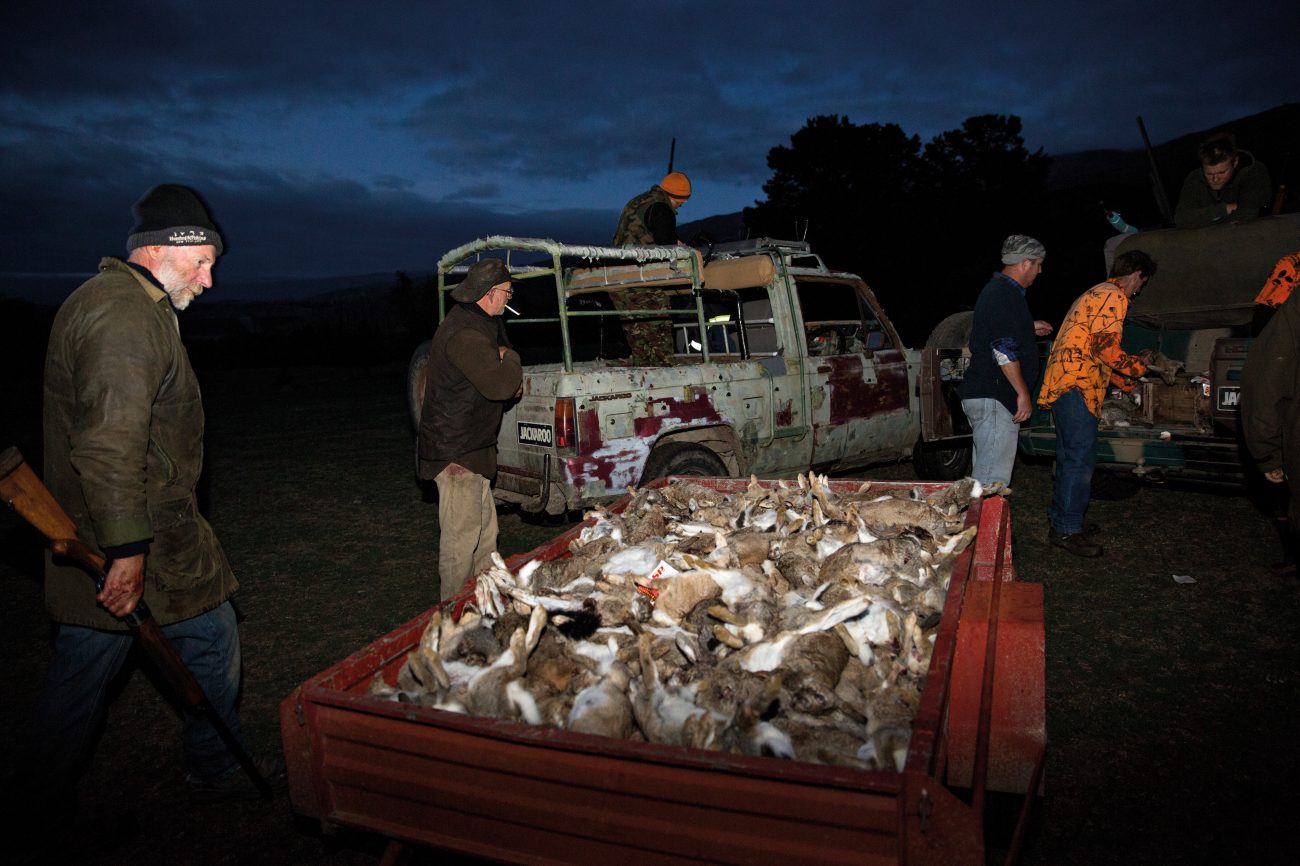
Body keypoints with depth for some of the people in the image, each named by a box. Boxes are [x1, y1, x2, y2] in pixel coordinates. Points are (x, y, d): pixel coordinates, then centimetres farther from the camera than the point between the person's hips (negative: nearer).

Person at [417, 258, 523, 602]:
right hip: (456, 451, -11)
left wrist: (507, 374, 6)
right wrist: (511, 358, -10)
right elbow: (500, 385, -31)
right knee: (461, 532, -2)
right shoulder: (464, 335, -23)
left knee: (484, 524, 19)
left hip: (470, 445, 11)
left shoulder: (476, 323, 11)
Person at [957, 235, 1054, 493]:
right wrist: (1023, 394, -18)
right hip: (993, 398, -11)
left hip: (985, 394, 11)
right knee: (992, 480, -9)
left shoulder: (995, 290, 18)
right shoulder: (1006, 296, -15)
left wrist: (1030, 327, 26)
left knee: (986, 470, 17)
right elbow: (1004, 351, -21)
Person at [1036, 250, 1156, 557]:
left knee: (1069, 457, 15)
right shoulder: (1113, 297, -8)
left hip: (1064, 384, 11)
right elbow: (1106, 348, -18)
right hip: (1077, 386, -11)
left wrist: (1123, 381, 35)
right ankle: (1067, 529, -4)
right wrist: (1139, 367, -1)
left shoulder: (1095, 294, 26)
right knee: (1081, 459, -8)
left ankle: (1061, 521, 23)